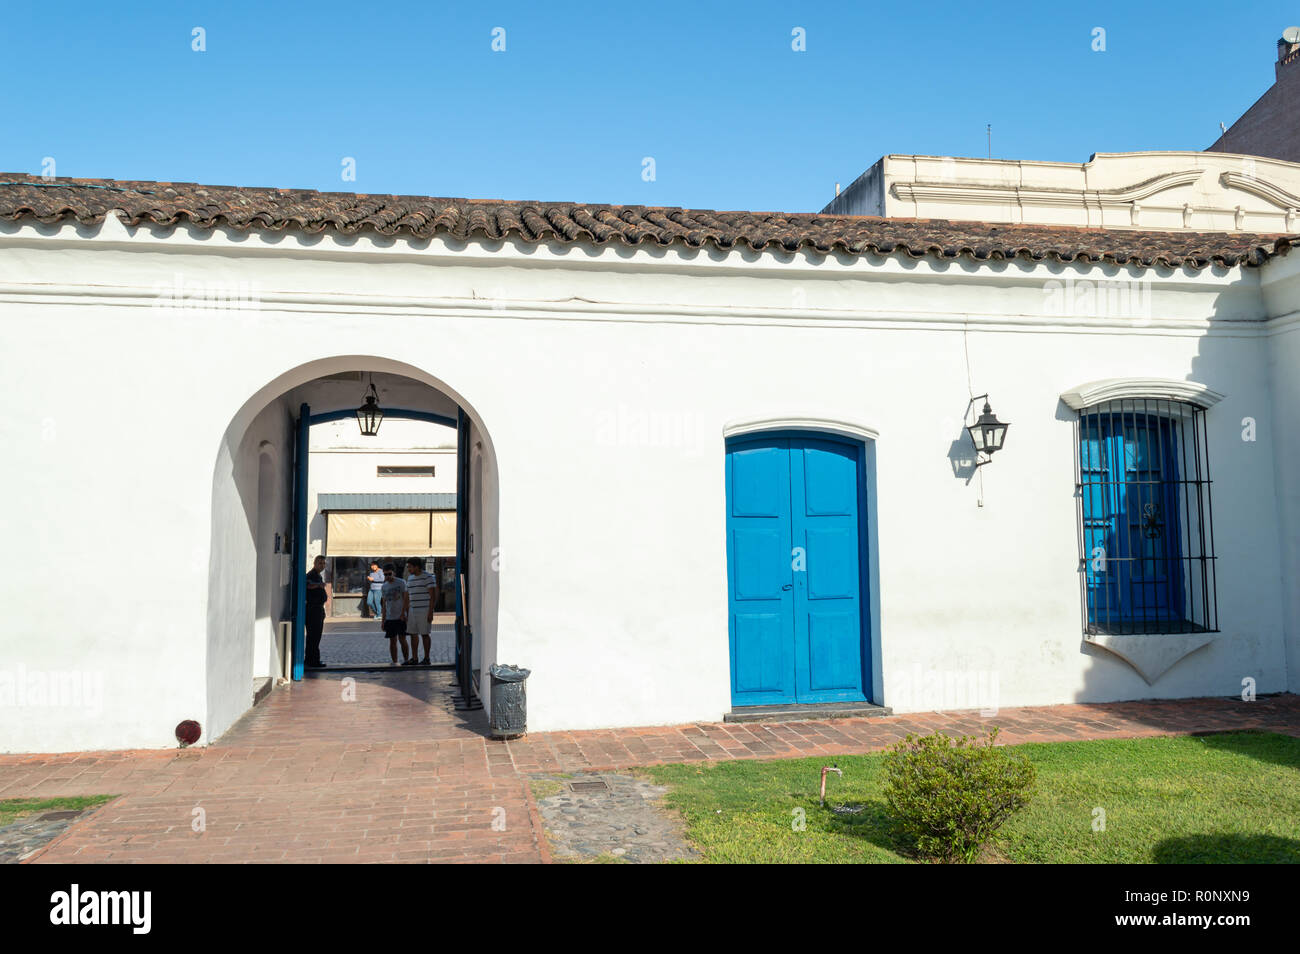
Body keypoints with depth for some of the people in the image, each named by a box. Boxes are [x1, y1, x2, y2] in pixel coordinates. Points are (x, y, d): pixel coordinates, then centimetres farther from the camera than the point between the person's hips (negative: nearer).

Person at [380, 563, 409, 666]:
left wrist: (403, 614, -14)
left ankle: (406, 660, 5)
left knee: (402, 639, -6)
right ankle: (394, 662, 11)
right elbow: (384, 604, 15)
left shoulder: (401, 583, -4)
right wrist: (383, 620, 12)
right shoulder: (384, 586, 11)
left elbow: (406, 599, -6)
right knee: (392, 641, 6)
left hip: (401, 617, -4)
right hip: (389, 618, 4)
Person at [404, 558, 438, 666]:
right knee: (413, 634, 6)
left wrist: (430, 612, -17)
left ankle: (426, 658, 6)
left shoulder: (428, 578, -8)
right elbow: (407, 596, 18)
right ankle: (414, 658, 13)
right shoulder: (410, 578, 14)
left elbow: (433, 596, -11)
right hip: (413, 611, 7)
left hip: (424, 611, -7)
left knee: (425, 634, -2)